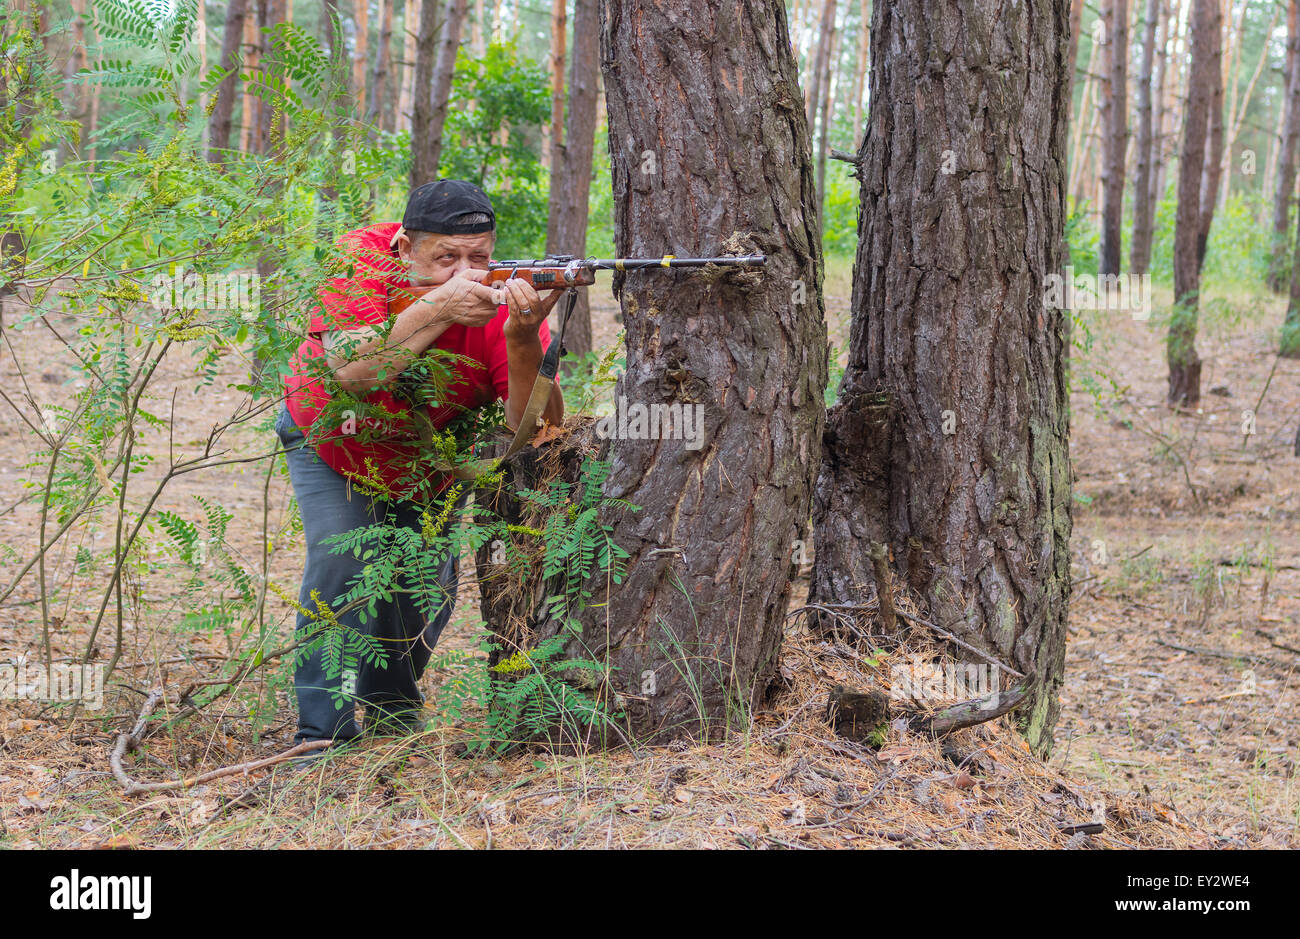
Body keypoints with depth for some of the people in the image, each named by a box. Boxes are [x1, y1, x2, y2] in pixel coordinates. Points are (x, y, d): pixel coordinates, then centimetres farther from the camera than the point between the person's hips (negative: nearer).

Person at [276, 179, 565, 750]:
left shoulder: (504, 301, -30)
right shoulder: (359, 258, -30)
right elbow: (351, 369, -44)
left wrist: (522, 340, -53)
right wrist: (439, 307, -51)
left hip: (431, 462, 2)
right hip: (332, 443, -2)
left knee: (427, 589, 1)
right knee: (340, 562, -19)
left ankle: (390, 705, 31)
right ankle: (323, 732, -5)